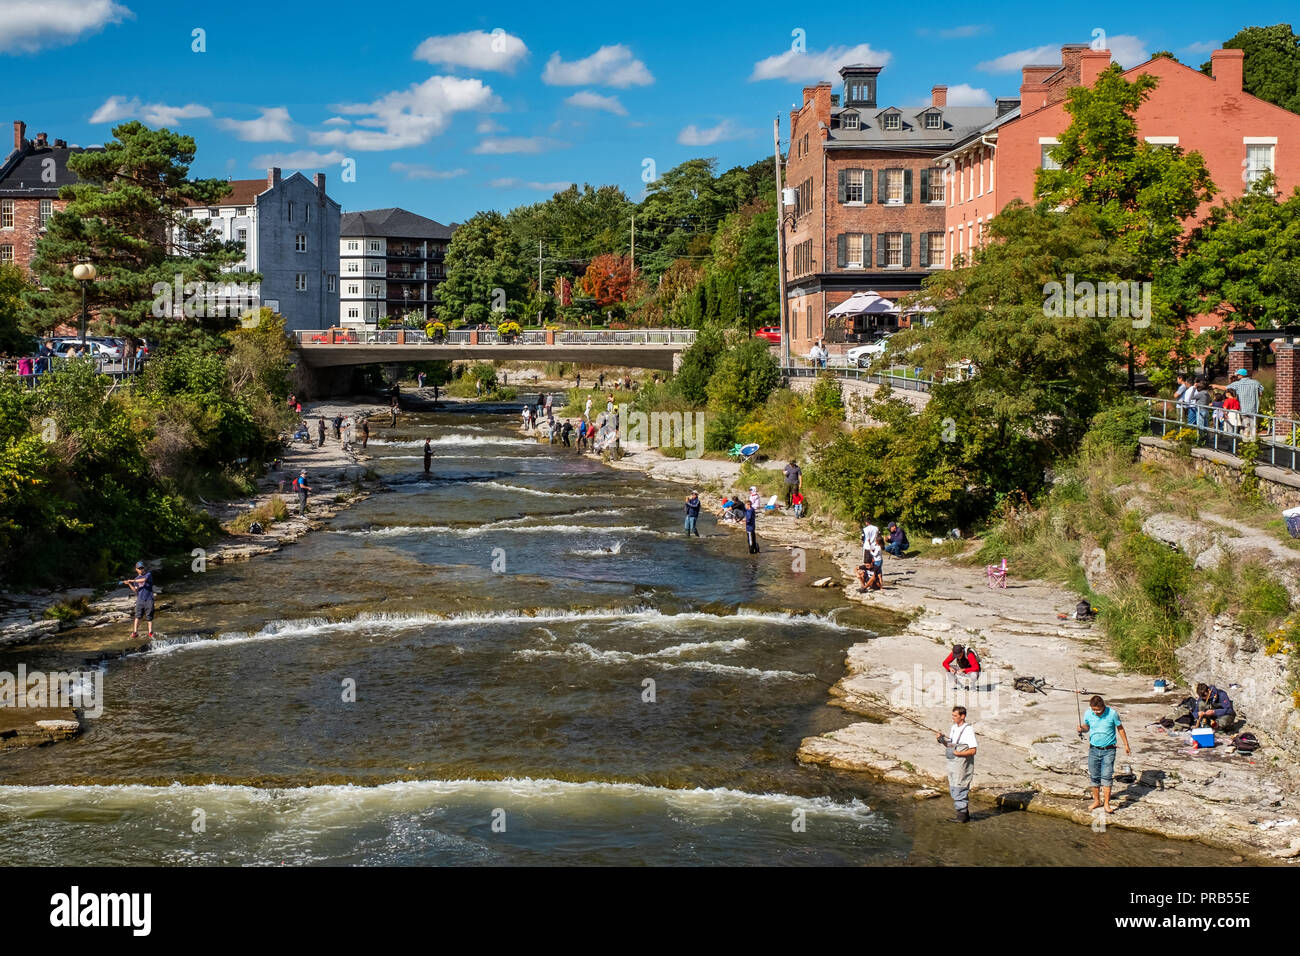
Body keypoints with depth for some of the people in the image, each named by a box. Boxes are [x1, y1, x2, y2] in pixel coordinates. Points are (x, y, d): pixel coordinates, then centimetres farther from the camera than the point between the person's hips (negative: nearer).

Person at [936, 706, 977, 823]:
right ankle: (965, 814, 23)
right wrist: (941, 739, 1)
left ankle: (962, 815, 5)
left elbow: (973, 751, -16)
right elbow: (948, 745, 19)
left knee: (959, 789, -5)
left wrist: (959, 753, -24)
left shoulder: (968, 730, -15)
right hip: (952, 763, 9)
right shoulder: (953, 728, 9)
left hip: (963, 764, -9)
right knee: (953, 789, 13)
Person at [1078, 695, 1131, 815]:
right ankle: (1096, 801, 22)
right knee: (1094, 777, 7)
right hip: (1094, 750, 3)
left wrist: (1126, 745, 5)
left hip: (1108, 750, -3)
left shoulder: (1112, 713, -12)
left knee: (1106, 776, -9)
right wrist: (1081, 728, -11)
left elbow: (1120, 728, 2)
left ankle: (1106, 803, -5)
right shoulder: (1088, 714, -4)